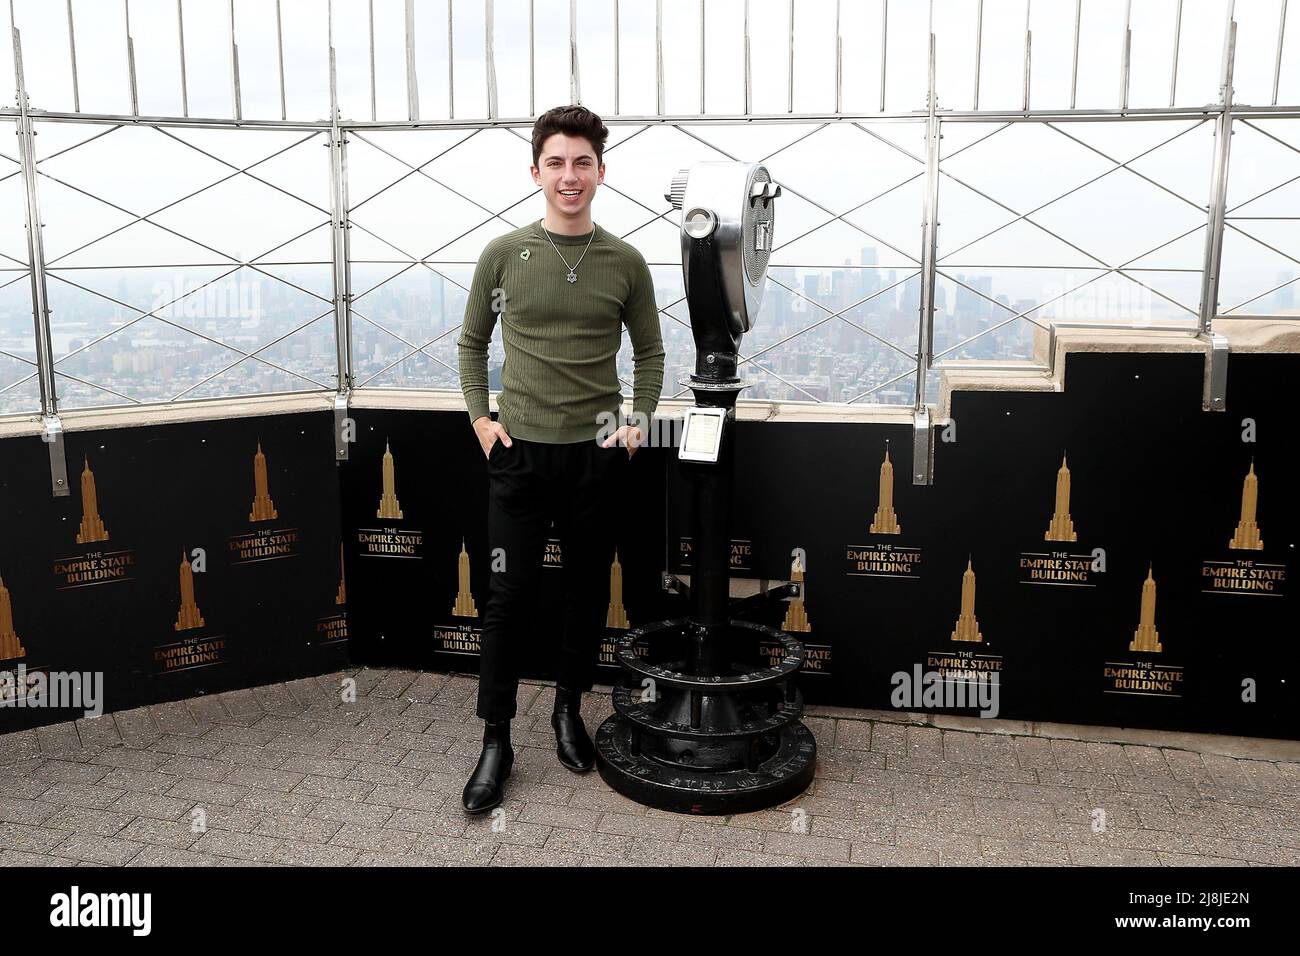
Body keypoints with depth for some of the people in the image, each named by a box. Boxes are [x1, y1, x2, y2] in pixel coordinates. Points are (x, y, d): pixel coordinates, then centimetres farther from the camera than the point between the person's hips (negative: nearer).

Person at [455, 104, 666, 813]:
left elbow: (649, 352, 13)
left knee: (588, 590, 11)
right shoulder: (504, 255, 1)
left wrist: (638, 423, 3)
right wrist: (480, 417, 1)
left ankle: (568, 709, 31)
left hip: (597, 452, 1)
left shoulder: (625, 262, 2)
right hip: (521, 450, -1)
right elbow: (472, 342, 11)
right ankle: (495, 740, 11)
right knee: (509, 596, -1)